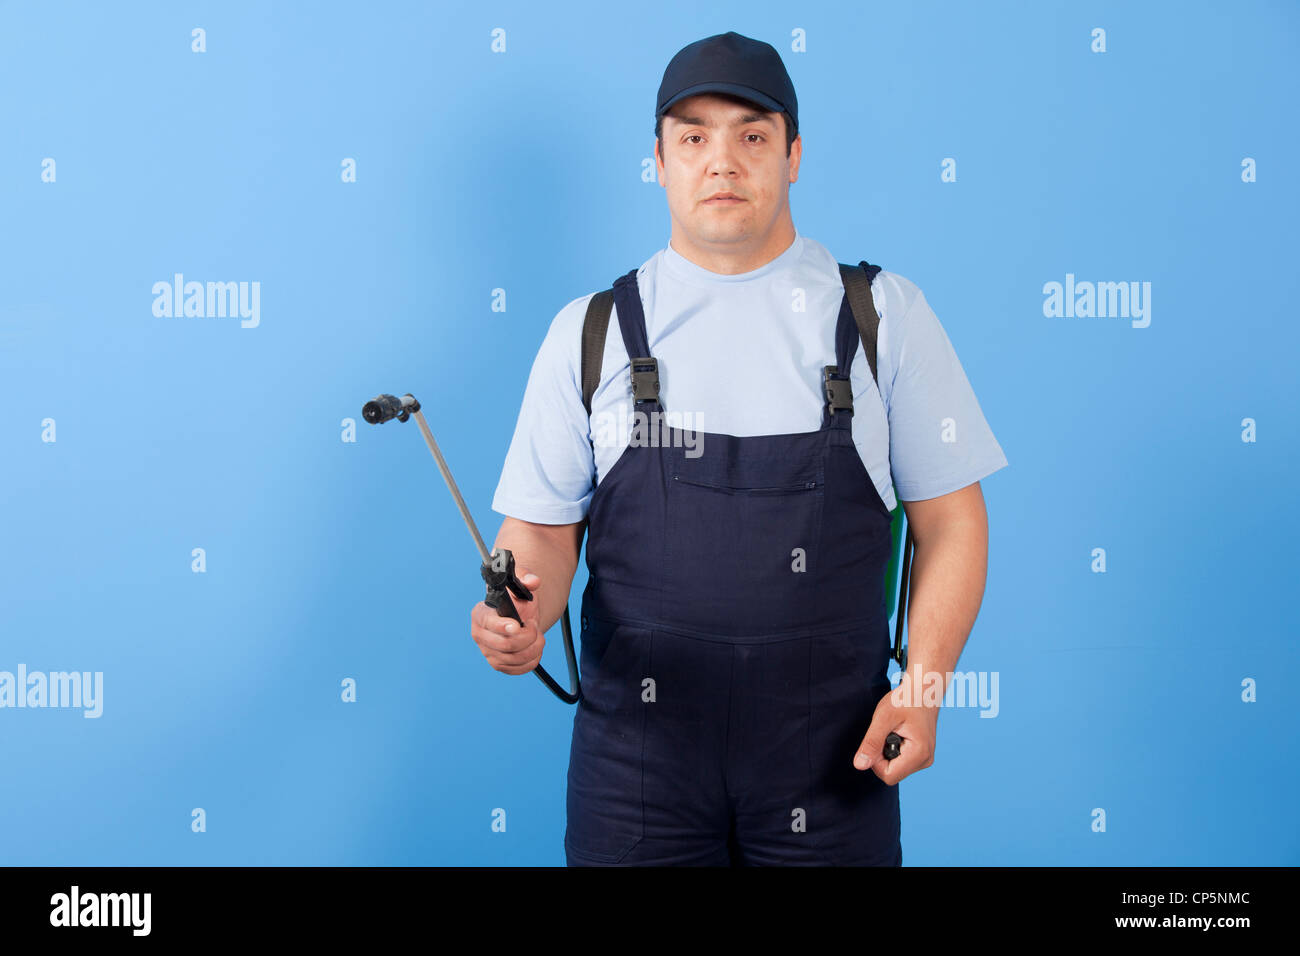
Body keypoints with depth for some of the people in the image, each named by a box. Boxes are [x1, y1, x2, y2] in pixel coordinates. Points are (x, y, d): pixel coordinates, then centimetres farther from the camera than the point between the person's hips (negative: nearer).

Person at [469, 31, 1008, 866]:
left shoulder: (884, 317, 2)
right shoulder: (589, 333, 4)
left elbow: (950, 520, 2)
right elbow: (543, 526, 5)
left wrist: (923, 684, -11)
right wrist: (521, 613, -16)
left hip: (832, 760, 0)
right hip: (638, 753, 1)